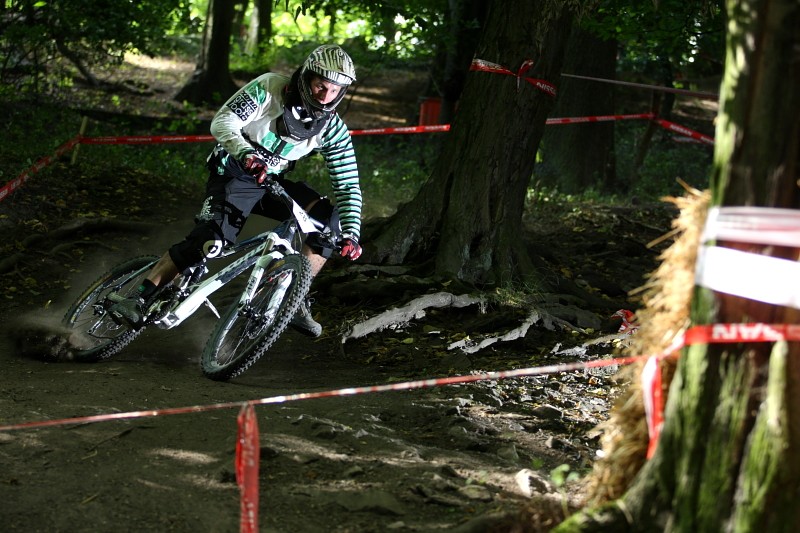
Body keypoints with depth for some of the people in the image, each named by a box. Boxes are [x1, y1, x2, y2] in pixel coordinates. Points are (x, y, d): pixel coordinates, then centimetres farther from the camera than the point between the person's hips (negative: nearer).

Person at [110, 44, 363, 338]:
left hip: (273, 182, 4)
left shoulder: (334, 129, -11)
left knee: (330, 218, -18)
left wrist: (351, 234, -27)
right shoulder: (269, 88, -19)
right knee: (207, 241, -27)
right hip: (234, 175, -4)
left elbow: (348, 186, -11)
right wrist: (247, 155, -45)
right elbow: (222, 123, -25)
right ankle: (139, 300, -19)